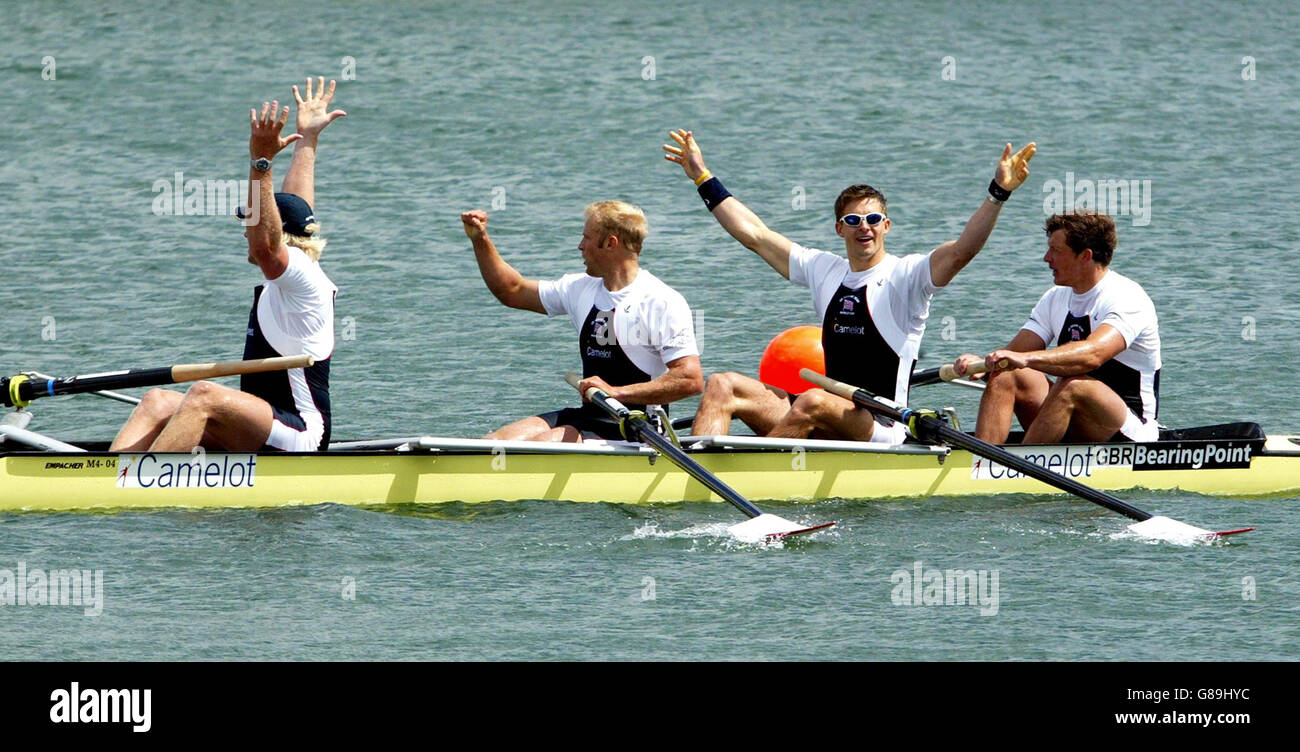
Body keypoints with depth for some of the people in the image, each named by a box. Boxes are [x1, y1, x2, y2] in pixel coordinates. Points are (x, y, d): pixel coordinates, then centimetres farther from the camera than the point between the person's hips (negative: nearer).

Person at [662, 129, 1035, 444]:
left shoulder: (905, 275, -2)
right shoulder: (825, 271, 16)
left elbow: (961, 251, -19)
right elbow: (753, 234, 21)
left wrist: (998, 193, -32)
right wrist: (703, 177, 23)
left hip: (882, 429, -7)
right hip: (825, 425, 7)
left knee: (814, 402, -38)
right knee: (722, 386, -8)